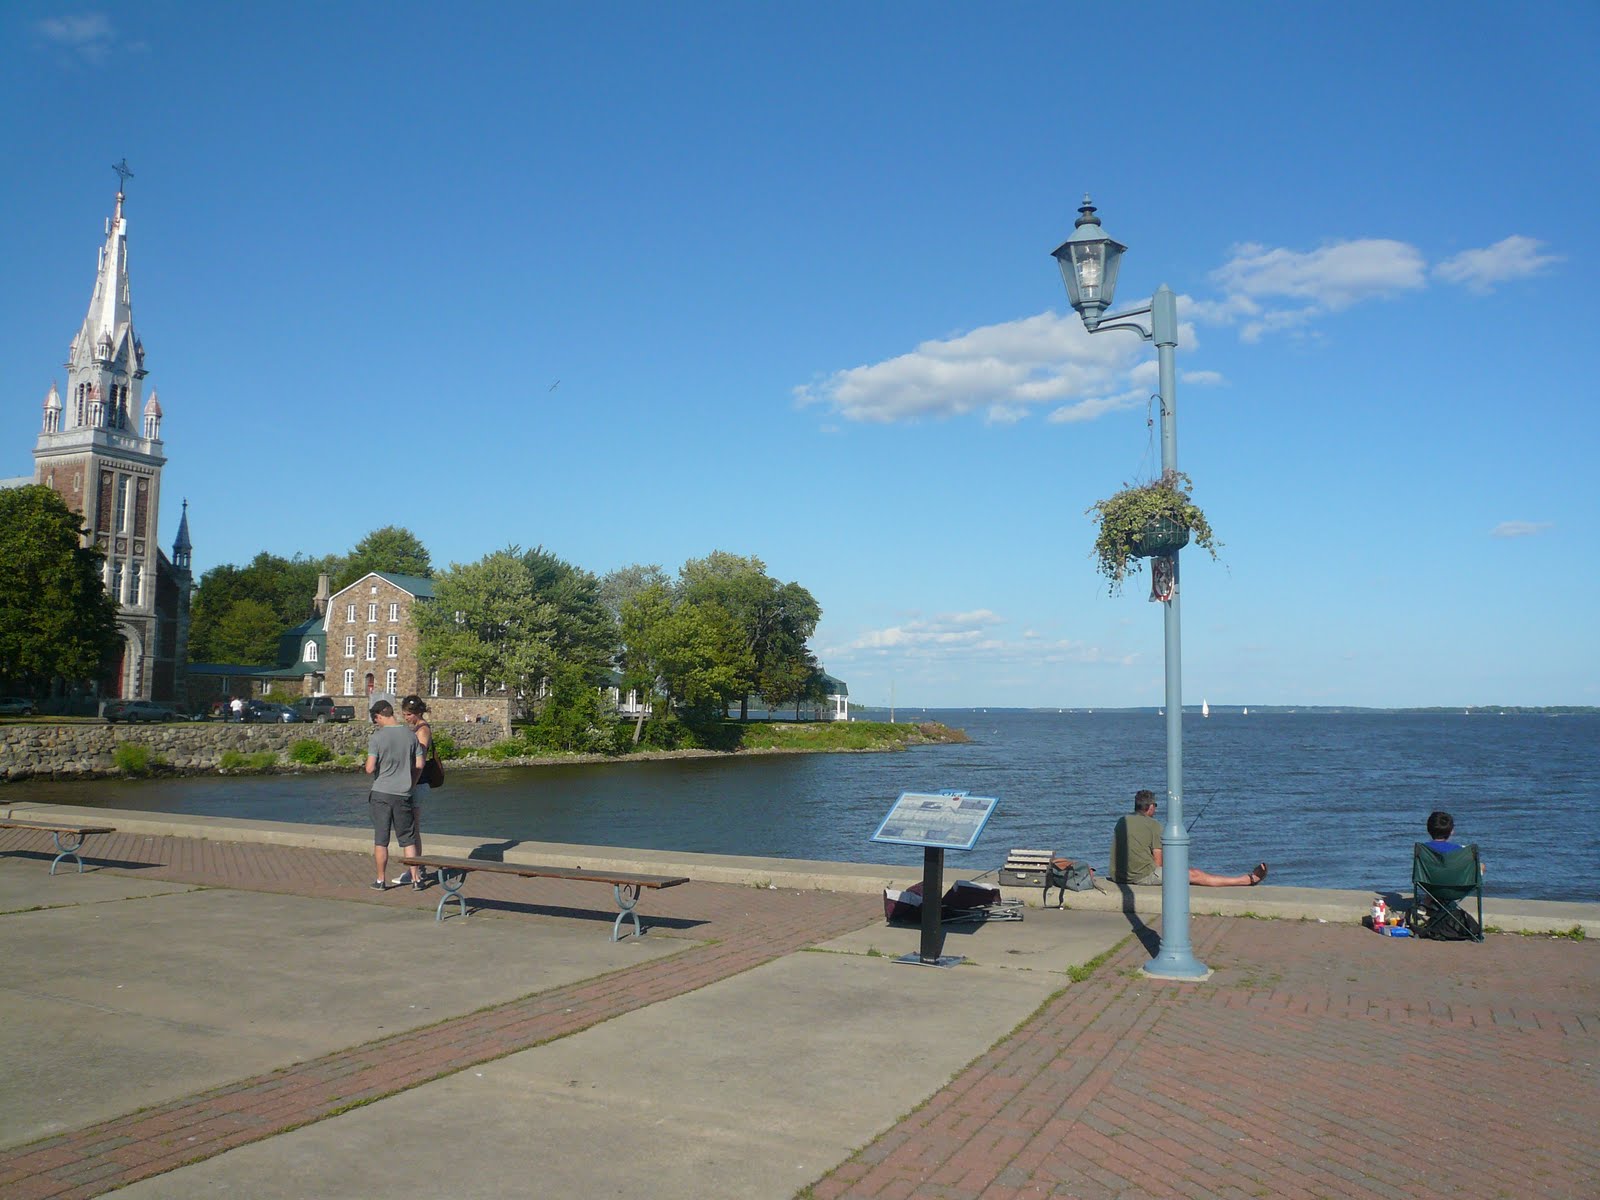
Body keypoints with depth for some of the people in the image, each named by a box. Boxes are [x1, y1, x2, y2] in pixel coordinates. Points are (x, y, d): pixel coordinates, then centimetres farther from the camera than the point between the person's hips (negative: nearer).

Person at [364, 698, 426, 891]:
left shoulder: (377, 737, -11)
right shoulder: (410, 735, 0)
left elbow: (370, 768, -15)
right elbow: (419, 765, 3)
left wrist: (369, 758, 8)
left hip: (381, 793, -3)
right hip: (403, 794, 3)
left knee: (380, 839, 7)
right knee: (408, 839, 10)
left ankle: (381, 880, 12)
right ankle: (416, 878, 8)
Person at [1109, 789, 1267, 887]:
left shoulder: (1121, 821, 11)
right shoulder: (1153, 825, -7)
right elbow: (1158, 861, -6)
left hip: (1119, 876, 6)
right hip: (1143, 875, -6)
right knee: (1195, 875, 3)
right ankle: (1249, 880, 12)